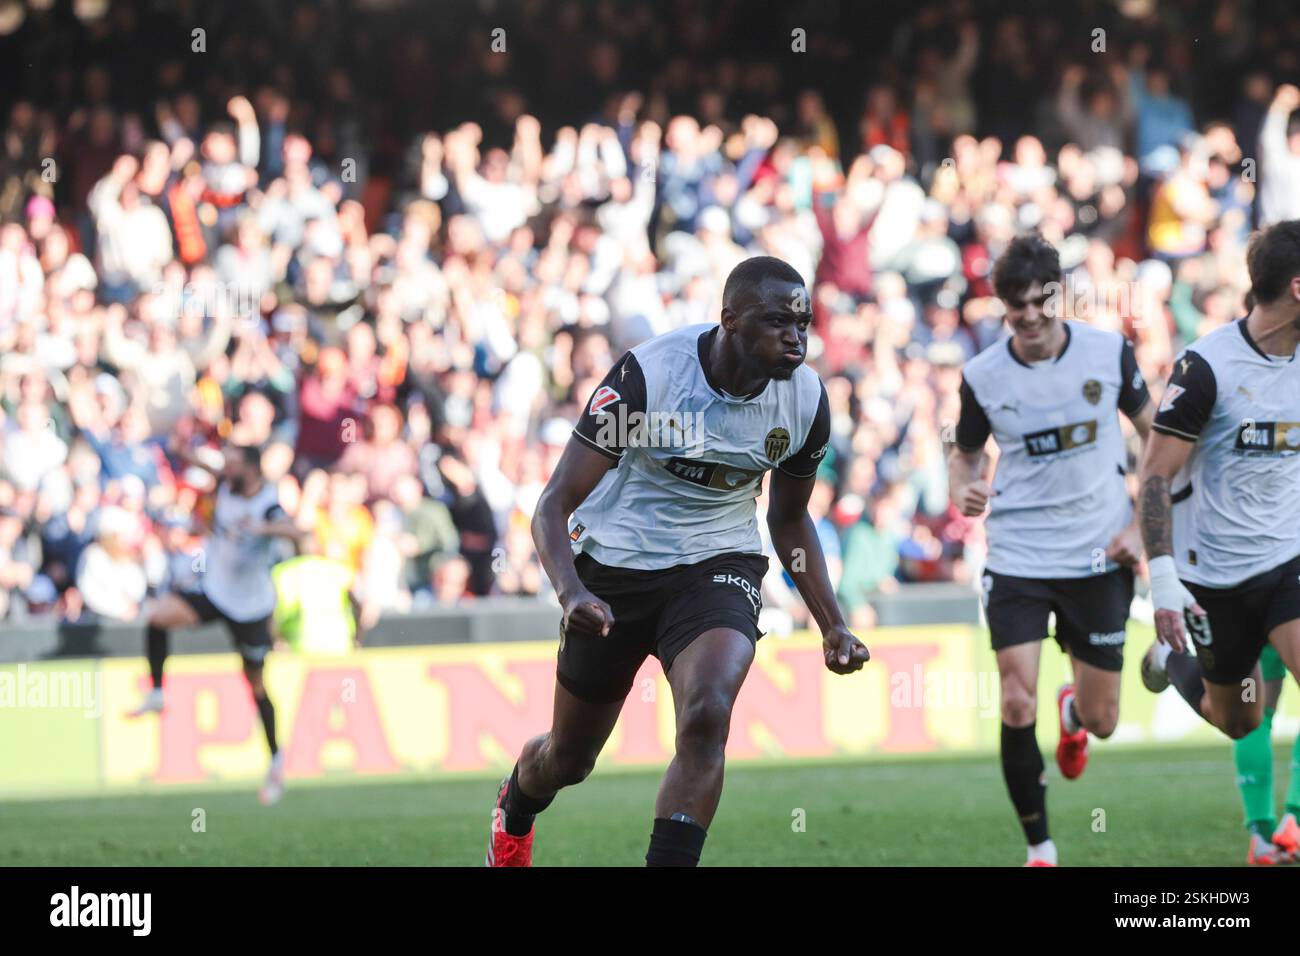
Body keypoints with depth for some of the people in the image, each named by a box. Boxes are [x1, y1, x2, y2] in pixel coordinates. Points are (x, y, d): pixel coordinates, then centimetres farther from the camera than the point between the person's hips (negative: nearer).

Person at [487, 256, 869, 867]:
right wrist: (570, 592, -42)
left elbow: (789, 519, 10)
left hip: (717, 566, 2)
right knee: (570, 757, 14)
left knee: (706, 716, -29)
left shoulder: (806, 400, -11)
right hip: (615, 566, -2)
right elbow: (555, 505, -23)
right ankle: (514, 810, 52)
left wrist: (833, 628, 3)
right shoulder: (647, 375, -25)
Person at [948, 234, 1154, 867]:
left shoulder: (1109, 352, -5)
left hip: (1100, 556, 1)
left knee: (1102, 722, 6)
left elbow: (1157, 439, 6)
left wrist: (1142, 525, -3)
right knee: (1018, 708, -14)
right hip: (1016, 559, 0)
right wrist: (961, 490, -12)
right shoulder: (982, 376, -5)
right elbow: (964, 453, 12)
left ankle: (1074, 711, 47)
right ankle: (1039, 848, 4)